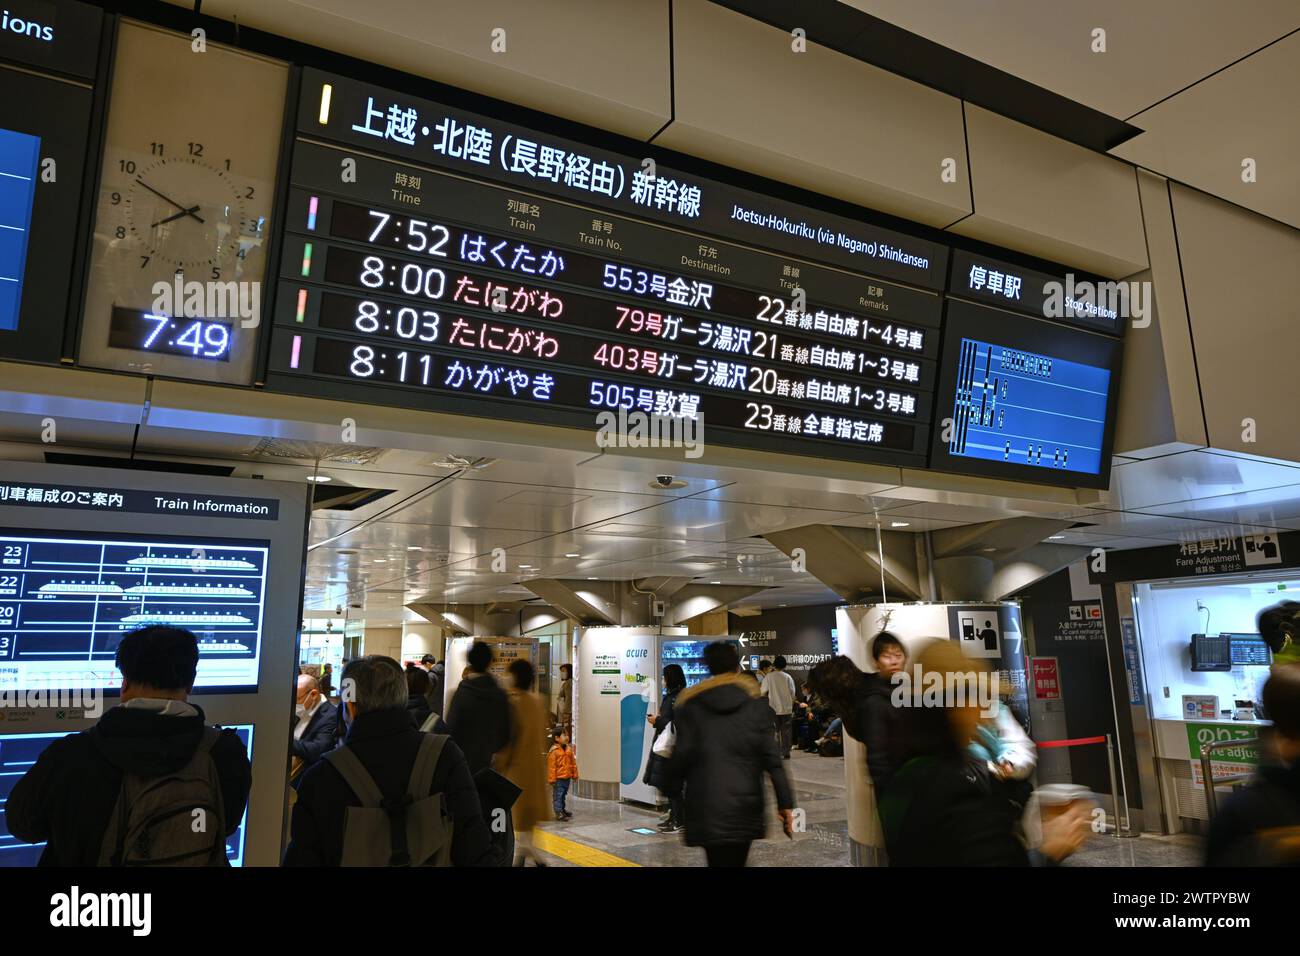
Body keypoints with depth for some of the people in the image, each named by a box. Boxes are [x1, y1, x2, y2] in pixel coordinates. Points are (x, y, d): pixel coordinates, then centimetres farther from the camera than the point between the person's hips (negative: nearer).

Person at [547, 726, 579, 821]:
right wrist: (552, 779, -14)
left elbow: (573, 763, 13)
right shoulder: (554, 751, -15)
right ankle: (559, 813, 2)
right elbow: (551, 766, -14)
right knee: (558, 795, -2)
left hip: (567, 777, 7)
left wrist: (575, 774, 14)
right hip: (558, 778, -7)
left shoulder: (569, 749, 6)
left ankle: (562, 809, 32)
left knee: (564, 795, 19)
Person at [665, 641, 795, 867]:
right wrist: (785, 803, 1)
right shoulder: (756, 703, 2)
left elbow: (682, 756, -6)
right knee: (737, 861, 16)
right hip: (745, 805, 2)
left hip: (706, 808, -1)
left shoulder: (690, 705, 0)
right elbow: (772, 757, -3)